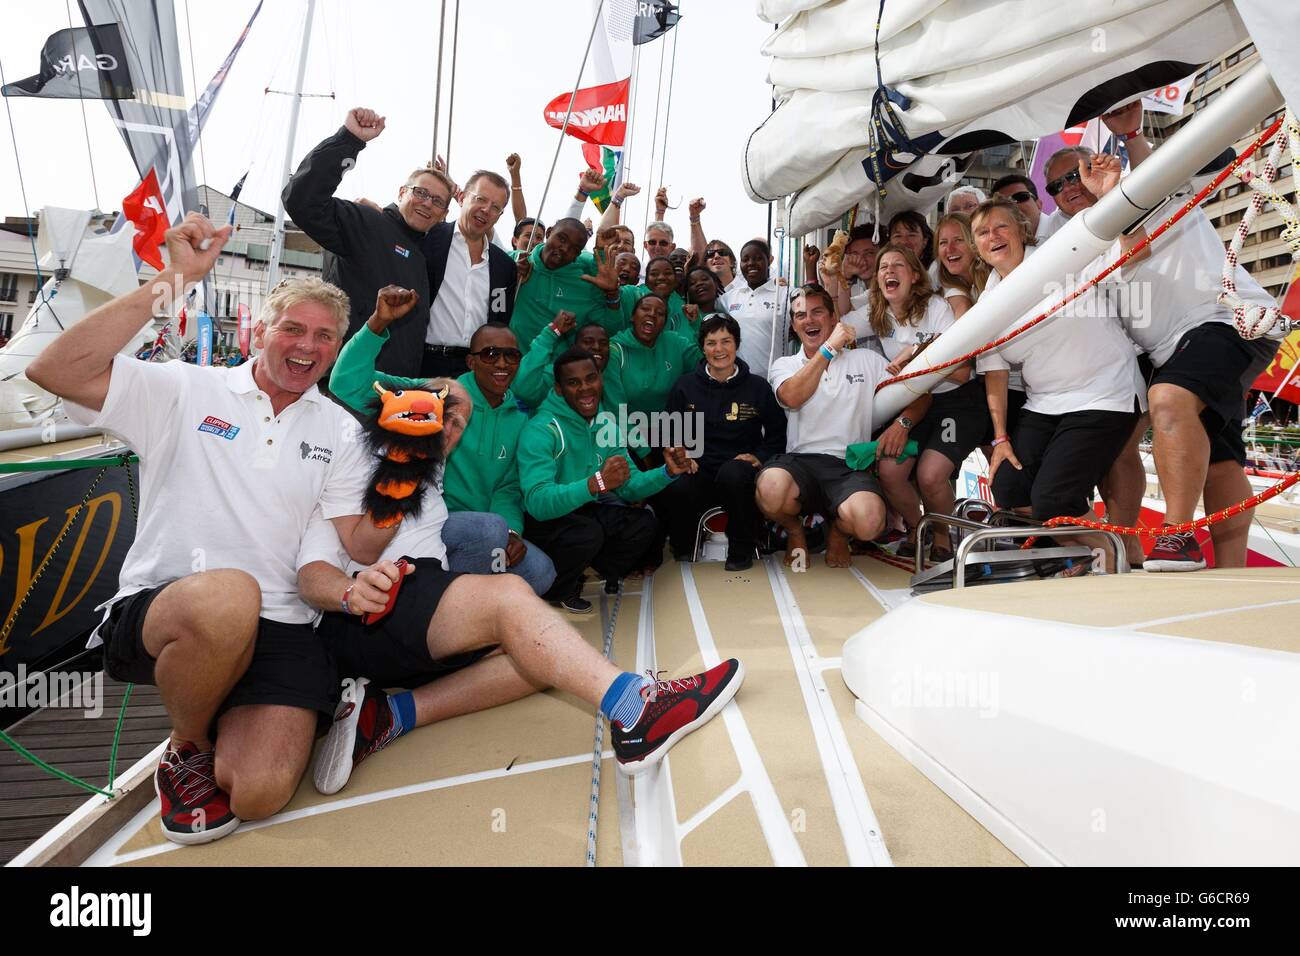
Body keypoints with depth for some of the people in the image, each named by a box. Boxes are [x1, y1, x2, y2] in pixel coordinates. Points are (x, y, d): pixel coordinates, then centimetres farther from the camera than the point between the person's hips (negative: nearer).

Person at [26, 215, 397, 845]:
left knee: (258, 792, -22)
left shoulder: (340, 432, 11)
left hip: (279, 627, 2)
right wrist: (175, 279, -11)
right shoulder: (186, 392, 5)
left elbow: (361, 546, 3)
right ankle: (186, 748, -5)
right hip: (154, 610, -1)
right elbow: (55, 370, -11)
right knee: (226, 595, -38)